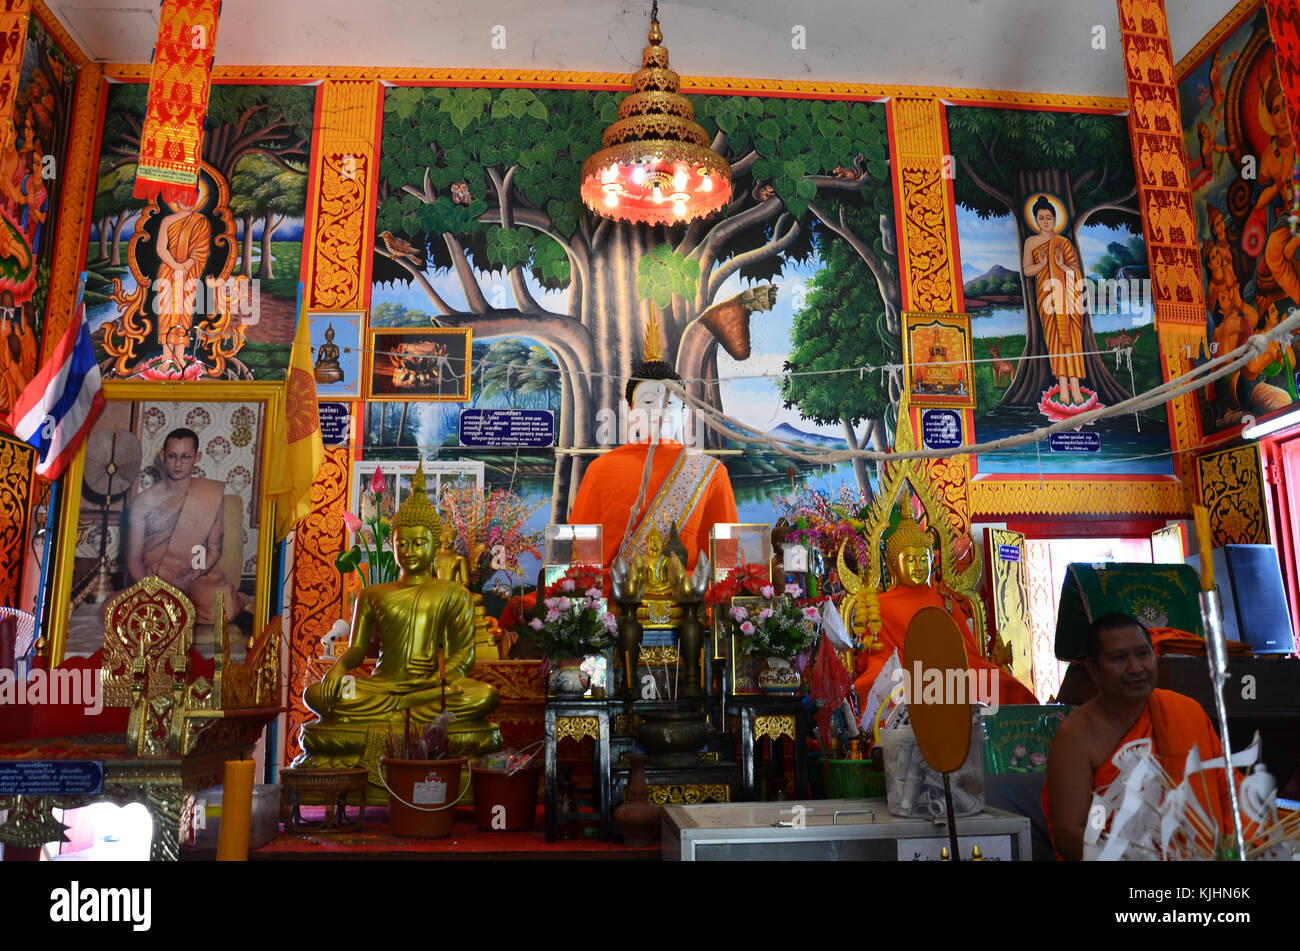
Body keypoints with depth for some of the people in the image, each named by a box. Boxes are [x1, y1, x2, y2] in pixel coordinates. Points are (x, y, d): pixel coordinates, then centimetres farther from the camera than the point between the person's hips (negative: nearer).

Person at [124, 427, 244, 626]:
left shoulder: (211, 496, 2)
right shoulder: (144, 502, 3)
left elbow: (214, 550, 0)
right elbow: (134, 560, 4)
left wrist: (186, 580, -15)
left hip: (198, 578, -2)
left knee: (221, 609, -32)